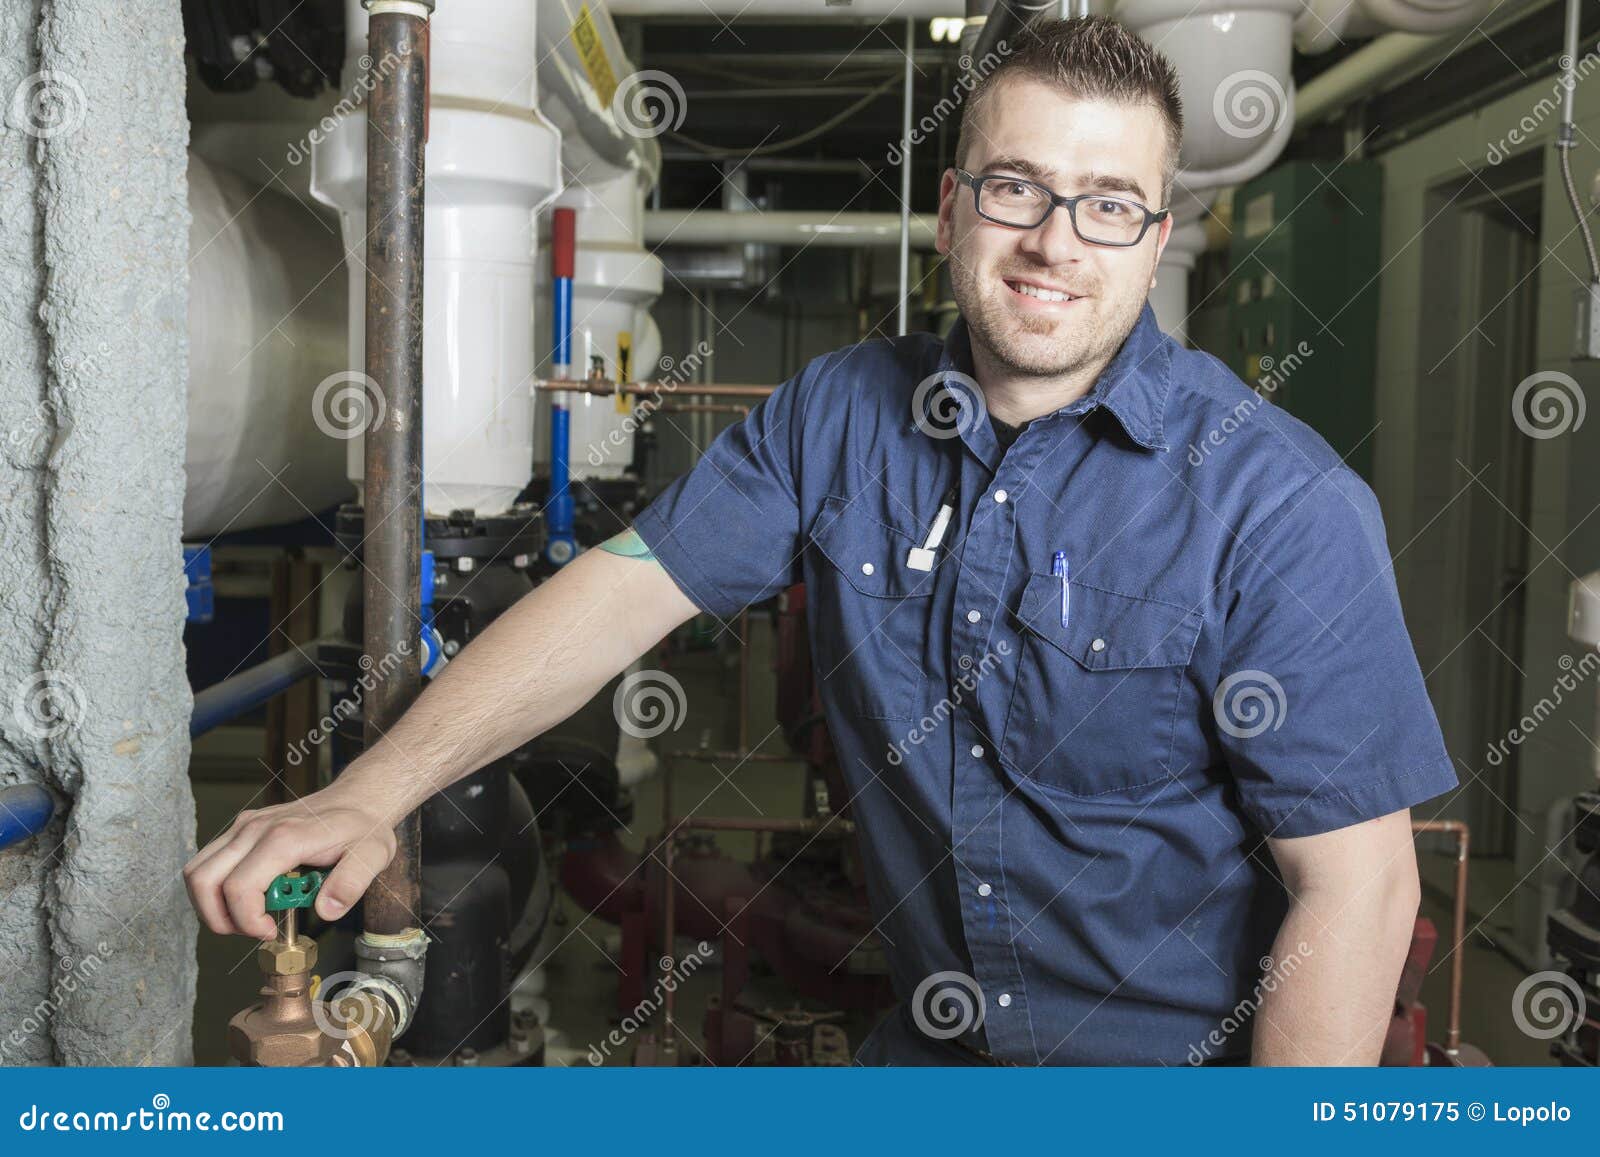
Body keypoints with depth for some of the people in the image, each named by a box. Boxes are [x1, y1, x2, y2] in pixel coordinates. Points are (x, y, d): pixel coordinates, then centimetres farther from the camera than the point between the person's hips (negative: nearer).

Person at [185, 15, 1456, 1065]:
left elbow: (1355, 890, -19)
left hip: (1189, 1070, -3)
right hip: (925, 1050, 4)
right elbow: (619, 592, -8)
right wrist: (370, 793, -18)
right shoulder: (840, 416, -6)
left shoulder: (1279, 508, -21)